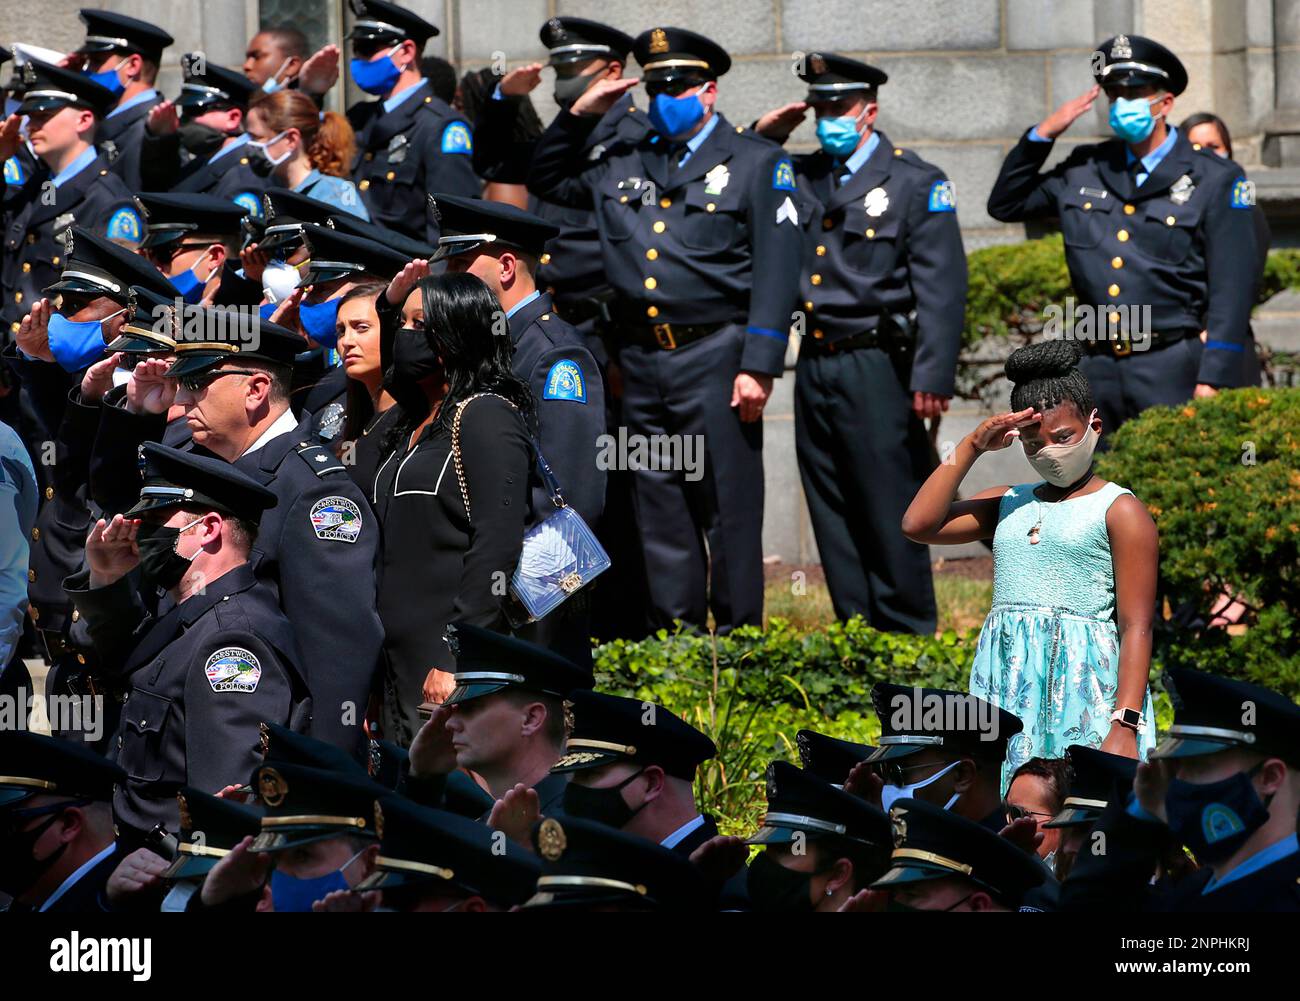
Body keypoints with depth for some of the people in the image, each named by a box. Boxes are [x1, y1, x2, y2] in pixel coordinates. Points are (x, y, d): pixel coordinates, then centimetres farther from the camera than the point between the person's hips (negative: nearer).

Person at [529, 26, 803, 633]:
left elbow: (776, 273, -5)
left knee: (728, 511, -4)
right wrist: (579, 116, 15)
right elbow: (547, 180, 31)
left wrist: (759, 366, -14)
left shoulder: (758, 164, 2)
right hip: (644, 366, 5)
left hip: (714, 357, -5)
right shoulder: (624, 167, 17)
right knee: (660, 516, 7)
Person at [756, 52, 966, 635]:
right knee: (832, 517, 8)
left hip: (876, 366, -6)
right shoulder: (799, 178, 15)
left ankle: (908, 644, 2)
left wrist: (932, 379, -17)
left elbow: (941, 289, -8)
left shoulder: (917, 185, -1)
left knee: (890, 515, -4)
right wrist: (765, 136, 8)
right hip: (815, 367, 6)